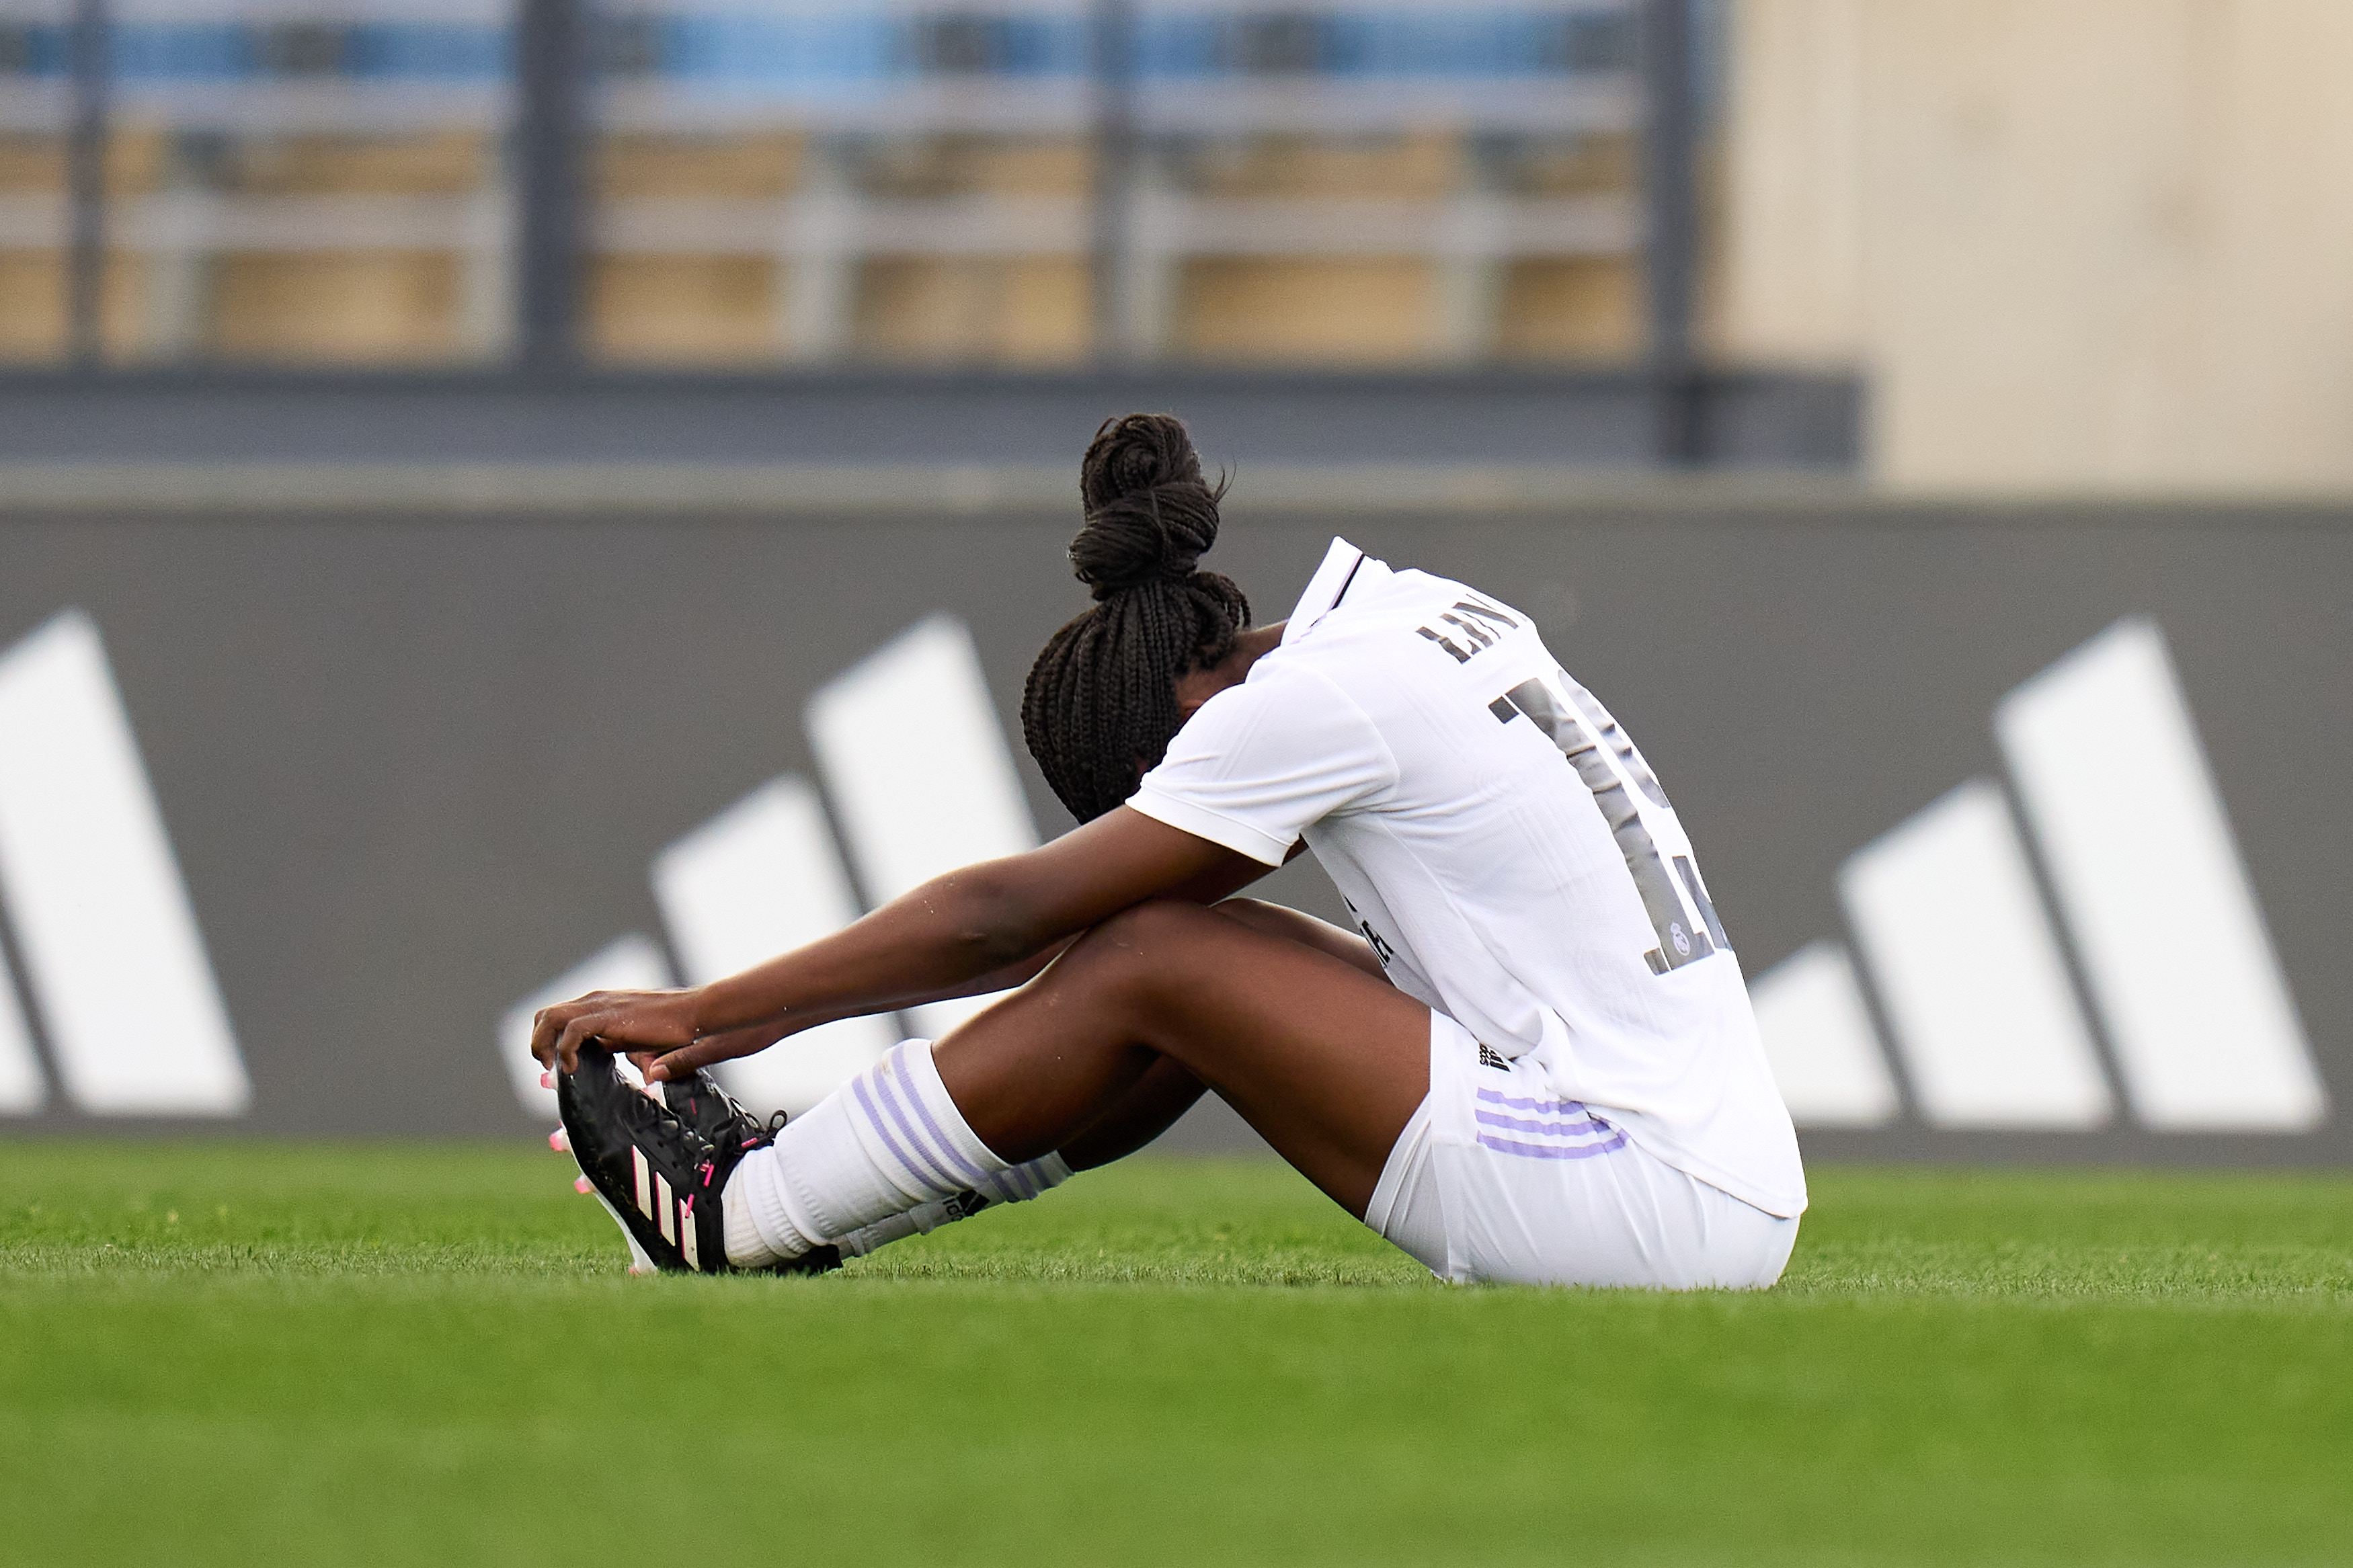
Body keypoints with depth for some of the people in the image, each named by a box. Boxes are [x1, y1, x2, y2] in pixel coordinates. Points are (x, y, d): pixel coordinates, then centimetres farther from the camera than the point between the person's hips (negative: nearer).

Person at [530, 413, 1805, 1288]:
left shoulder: (1315, 703, -14)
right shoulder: (1413, 621, 13)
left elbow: (1007, 914, -9)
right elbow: (1055, 918, 19)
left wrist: (706, 1013, -2)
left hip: (1670, 1211, -9)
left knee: (1156, 966, -7)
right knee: (1198, 957, 10)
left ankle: (739, 1218, 2)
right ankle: (821, 1208, 15)